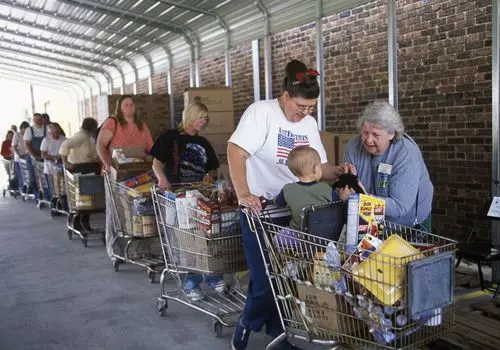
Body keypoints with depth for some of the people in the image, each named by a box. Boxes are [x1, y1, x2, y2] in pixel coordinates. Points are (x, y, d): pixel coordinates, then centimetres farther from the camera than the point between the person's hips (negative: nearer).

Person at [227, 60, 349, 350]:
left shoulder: (310, 124, 8)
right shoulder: (261, 112, -12)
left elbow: (318, 166, 11)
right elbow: (236, 152, -20)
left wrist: (338, 172, -10)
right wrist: (243, 194, -31)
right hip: (262, 207, -6)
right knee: (266, 278, -4)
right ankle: (247, 324, 24)